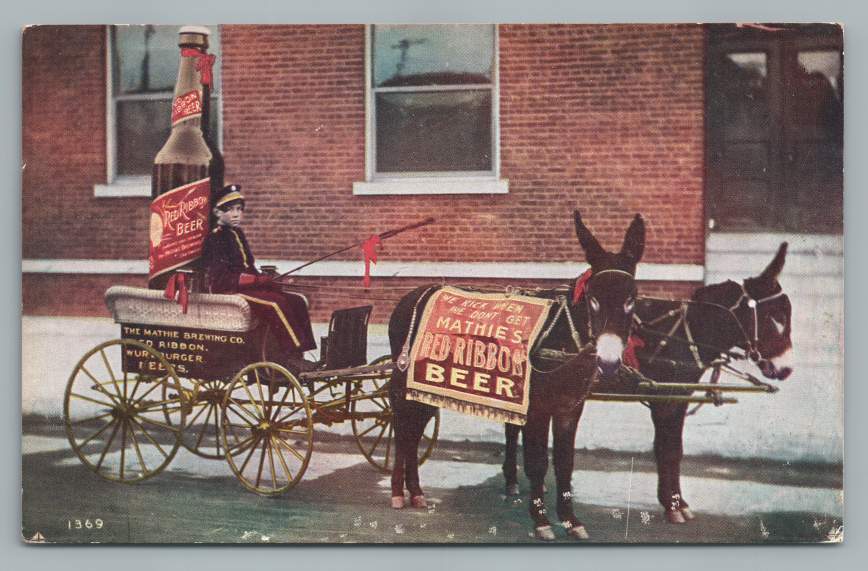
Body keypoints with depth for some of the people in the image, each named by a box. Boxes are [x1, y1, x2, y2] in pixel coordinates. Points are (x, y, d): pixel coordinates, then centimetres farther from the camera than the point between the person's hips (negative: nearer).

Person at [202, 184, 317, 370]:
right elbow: (221, 278, -18)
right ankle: (292, 357, -28)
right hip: (227, 291, -9)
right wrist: (257, 280, -19)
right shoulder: (215, 238, -8)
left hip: (246, 285, 9)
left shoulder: (237, 234, 20)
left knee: (297, 301, -8)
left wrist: (263, 279, 0)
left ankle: (298, 355, -13)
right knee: (276, 303, -30)